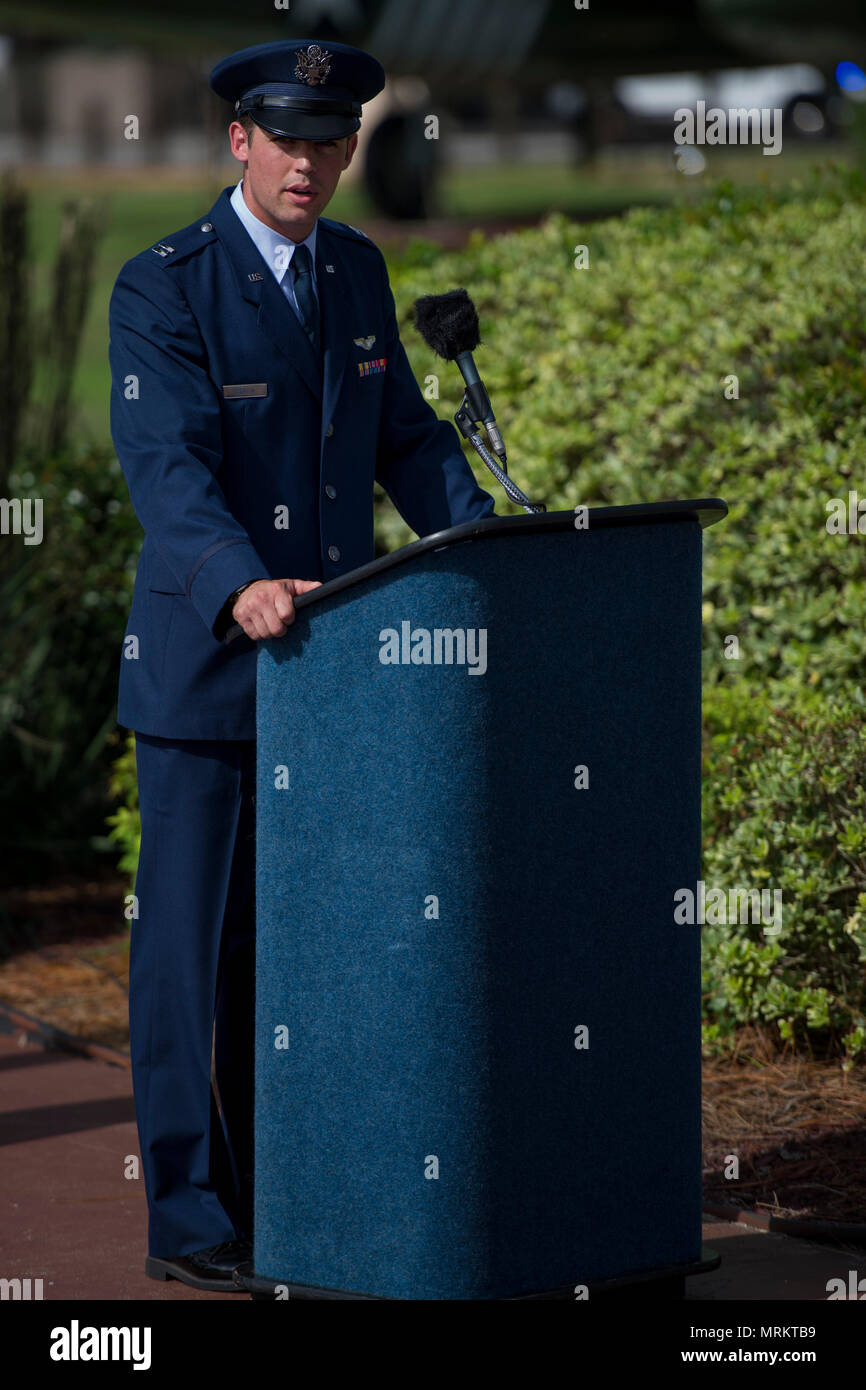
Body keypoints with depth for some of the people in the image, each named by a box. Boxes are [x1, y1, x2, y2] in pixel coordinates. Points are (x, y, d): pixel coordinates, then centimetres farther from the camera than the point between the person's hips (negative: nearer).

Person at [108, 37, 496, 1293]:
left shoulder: (356, 271, 10)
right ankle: (191, 1221, 5)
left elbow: (404, 435, 14)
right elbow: (167, 467, -23)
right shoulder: (162, 289, -11)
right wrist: (240, 587, -40)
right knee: (196, 942, -1)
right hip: (207, 663, -6)